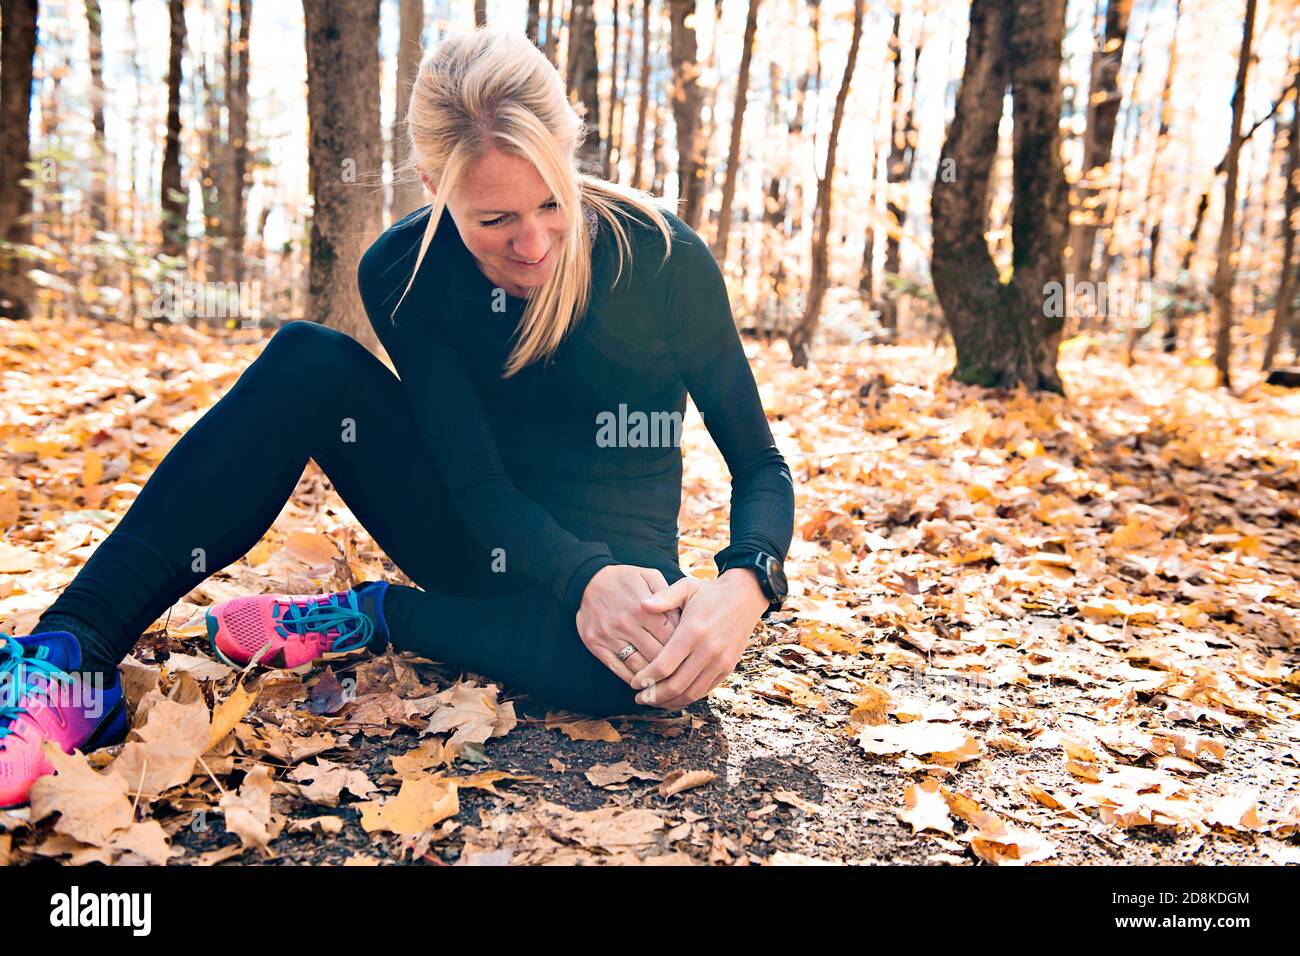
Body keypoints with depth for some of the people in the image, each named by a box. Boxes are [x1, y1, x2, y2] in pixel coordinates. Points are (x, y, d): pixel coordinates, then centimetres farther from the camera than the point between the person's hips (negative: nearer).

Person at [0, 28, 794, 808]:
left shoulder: (664, 258, -18)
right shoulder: (403, 273, -13)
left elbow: (762, 466, -12)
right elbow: (476, 482, -16)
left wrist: (747, 582, -33)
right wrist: (583, 578, -35)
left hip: (614, 559, -1)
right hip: (482, 536, 2)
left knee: (642, 662, -39)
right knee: (310, 363, -22)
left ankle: (375, 619, -16)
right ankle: (72, 654, -26)